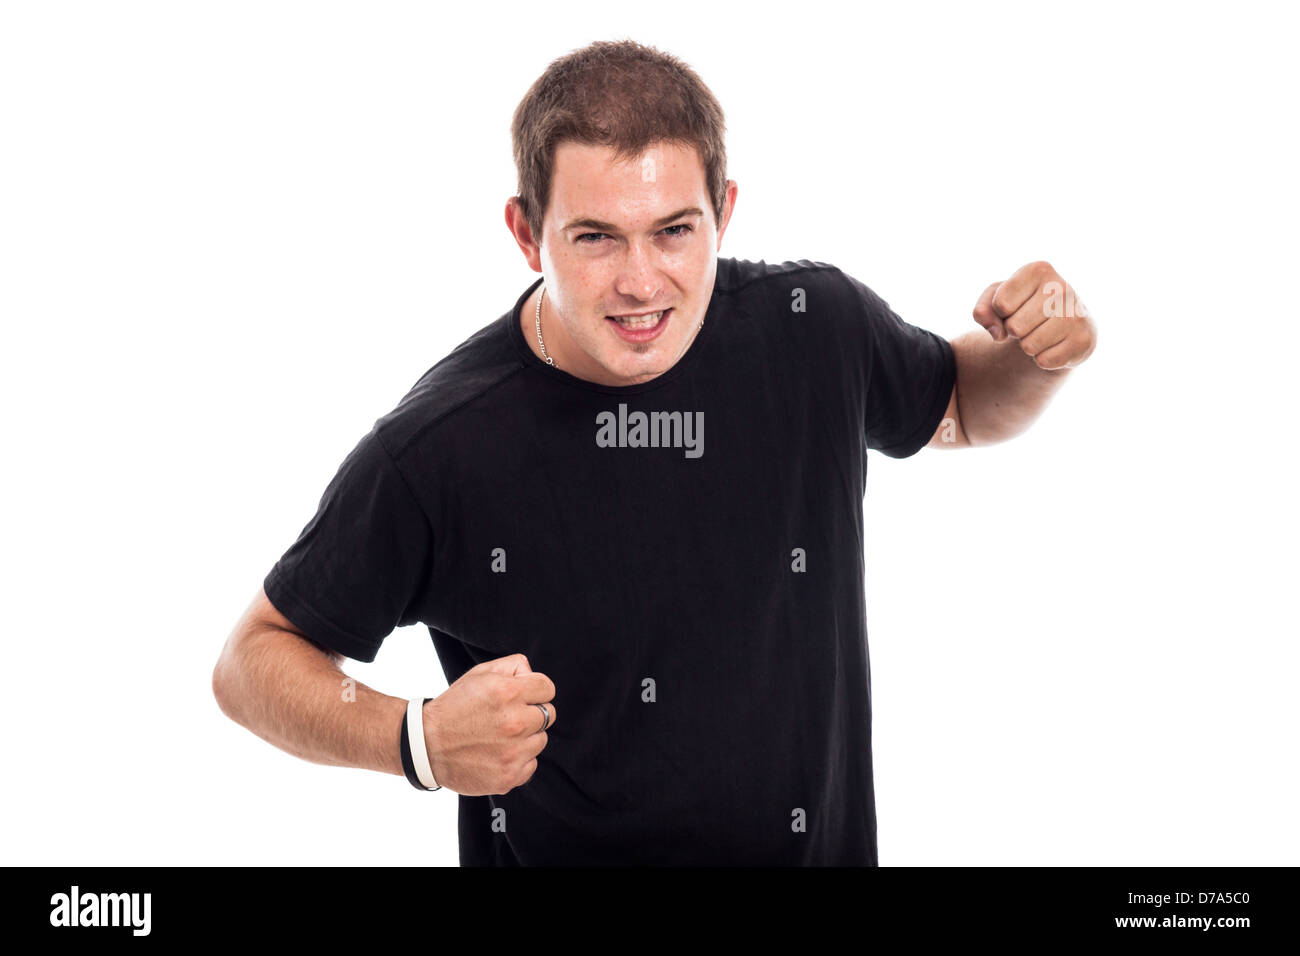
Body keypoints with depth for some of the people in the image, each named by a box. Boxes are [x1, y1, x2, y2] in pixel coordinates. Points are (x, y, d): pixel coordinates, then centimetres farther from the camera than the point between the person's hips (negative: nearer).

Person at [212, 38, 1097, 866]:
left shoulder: (817, 329, -13)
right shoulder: (435, 454, -24)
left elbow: (958, 407, 10)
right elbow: (254, 661, -12)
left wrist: (1038, 356, -12)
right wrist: (419, 743, -29)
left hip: (822, 842, 4)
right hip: (552, 852, -3)